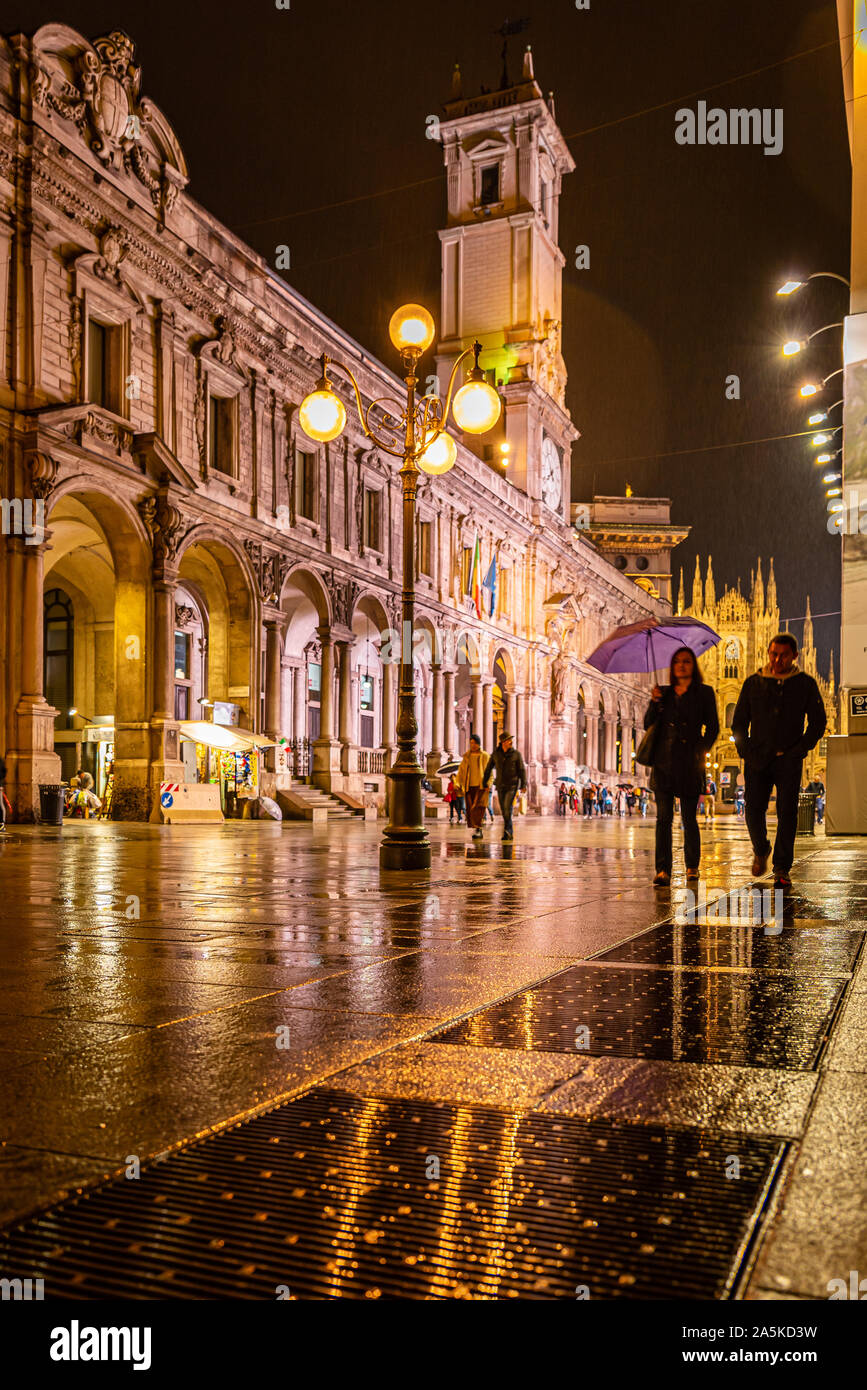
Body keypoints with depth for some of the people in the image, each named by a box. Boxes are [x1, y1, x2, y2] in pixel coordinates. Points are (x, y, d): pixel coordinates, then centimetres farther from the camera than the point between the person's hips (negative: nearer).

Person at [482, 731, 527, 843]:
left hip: (512, 784, -3)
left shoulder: (516, 754, -4)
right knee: (504, 810, 5)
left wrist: (523, 785, -15)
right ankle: (510, 834, 15)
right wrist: (484, 784, 11)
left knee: (508, 807, -20)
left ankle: (507, 831, -20)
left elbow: (522, 770, -6)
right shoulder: (495, 755, 3)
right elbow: (488, 769, 10)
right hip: (500, 786, 3)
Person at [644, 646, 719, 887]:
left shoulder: (704, 693, 7)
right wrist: (654, 702, -5)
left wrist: (701, 750, -10)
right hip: (664, 761, 2)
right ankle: (663, 871, -9)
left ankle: (692, 865, 21)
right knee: (663, 816, -6)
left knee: (689, 817, 3)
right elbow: (648, 725, 11)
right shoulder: (665, 693, 15)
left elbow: (712, 727, 3)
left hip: (689, 763, -2)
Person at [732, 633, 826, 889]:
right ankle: (761, 851, 23)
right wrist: (746, 752, -1)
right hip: (757, 760, 1)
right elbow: (738, 722, 12)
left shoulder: (806, 684, 6)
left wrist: (797, 752, -4)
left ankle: (782, 869, 3)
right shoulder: (753, 683, 8)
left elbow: (818, 724, 6)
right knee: (754, 810, -6)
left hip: (789, 761, -1)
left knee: (787, 813, -4)